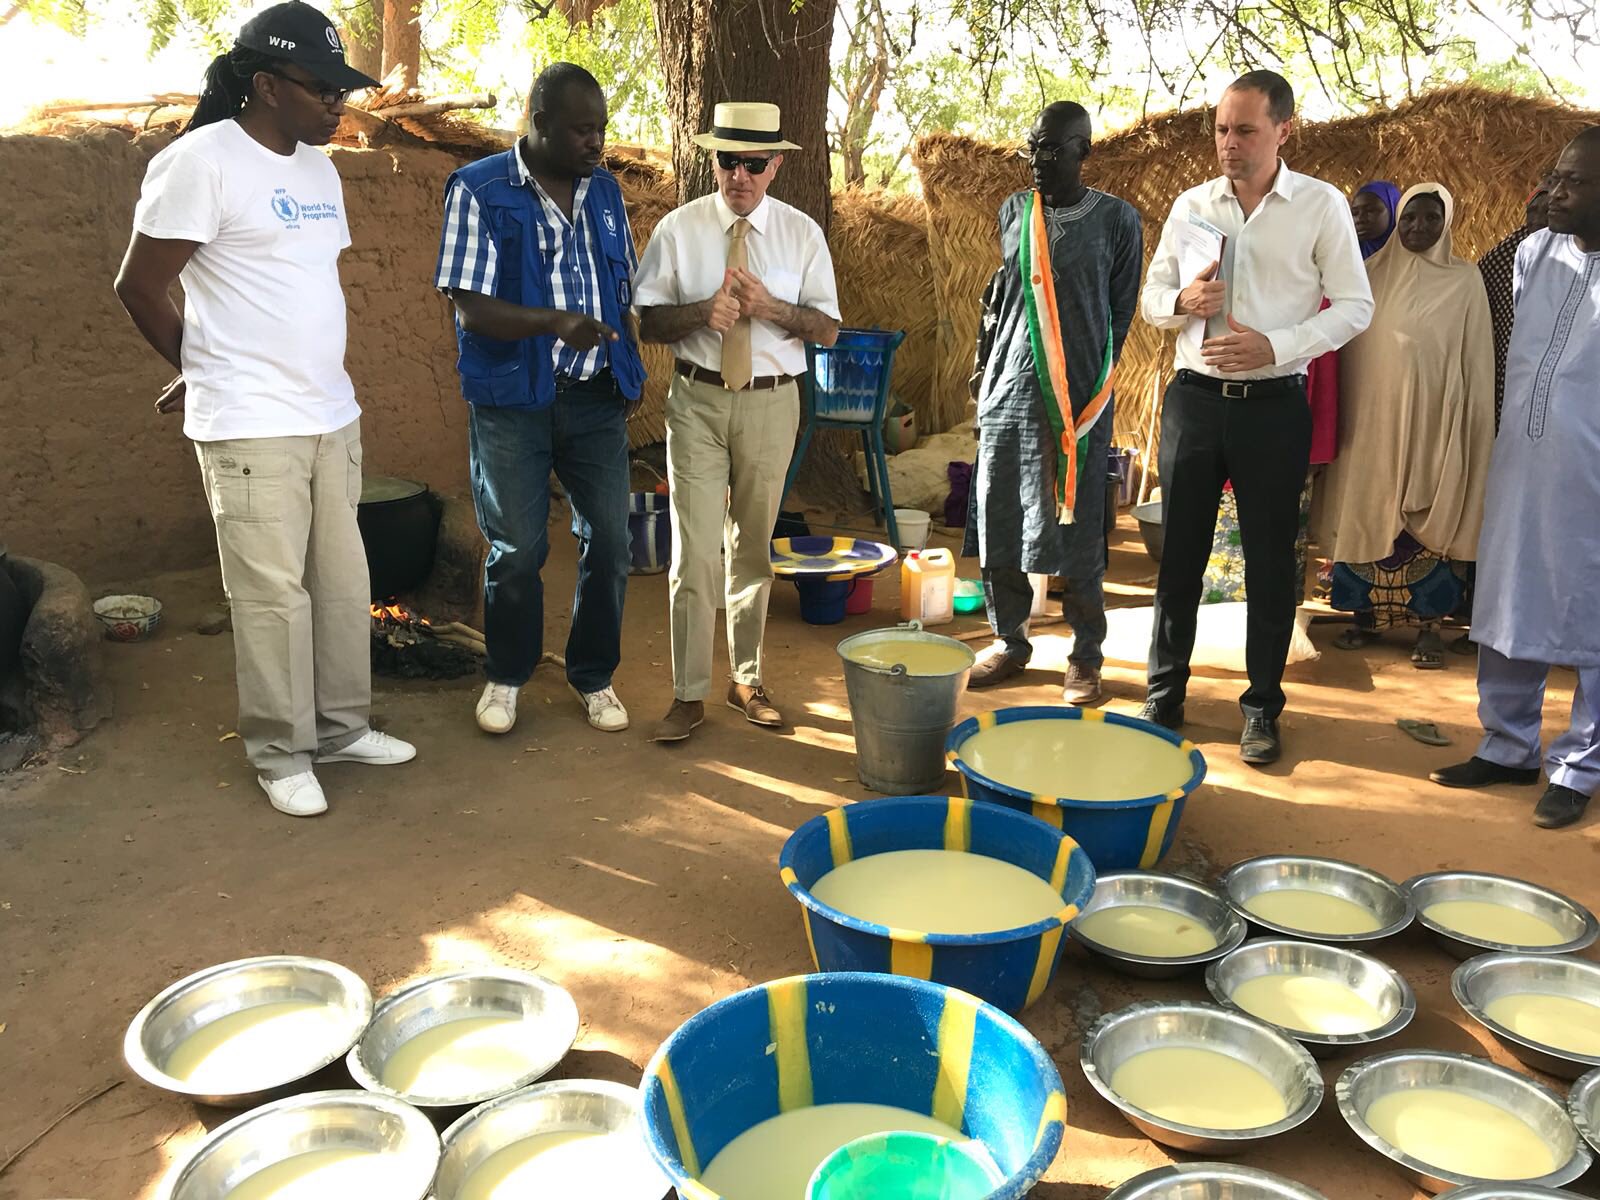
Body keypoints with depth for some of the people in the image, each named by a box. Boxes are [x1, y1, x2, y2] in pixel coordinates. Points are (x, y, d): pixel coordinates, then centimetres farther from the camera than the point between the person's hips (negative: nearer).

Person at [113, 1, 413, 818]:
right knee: (273, 592, -1)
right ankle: (281, 753, 14)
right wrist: (205, 372, 7)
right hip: (251, 425, -7)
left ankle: (341, 728, 25)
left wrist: (332, 385, 14)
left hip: (331, 415, 7)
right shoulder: (200, 162, -11)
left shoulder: (318, 167, 13)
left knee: (342, 581, 11)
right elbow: (140, 288, -7)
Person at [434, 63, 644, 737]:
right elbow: (470, 308, -13)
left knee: (609, 541, 5)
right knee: (517, 549, 2)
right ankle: (506, 675, 25)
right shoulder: (478, 191, -7)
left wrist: (631, 371, 8)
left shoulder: (604, 190, 9)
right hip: (512, 402, -4)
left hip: (597, 398, 4)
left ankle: (593, 675, 23)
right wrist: (557, 322, -28)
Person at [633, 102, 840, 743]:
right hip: (697, 399, -1)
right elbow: (647, 317, 0)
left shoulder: (802, 233, 3)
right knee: (694, 550, -6)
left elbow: (828, 328, 1)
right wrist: (702, 312, -19)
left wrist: (772, 307, -17)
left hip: (771, 402, 1)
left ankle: (747, 679, 25)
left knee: (753, 545, 12)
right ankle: (689, 693, 4)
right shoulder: (678, 228, 1)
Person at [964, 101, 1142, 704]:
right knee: (998, 524, 6)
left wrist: (1094, 388, 3)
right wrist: (984, 376, 14)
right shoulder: (1014, 212, 12)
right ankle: (1010, 641, 22)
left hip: (1078, 399, -4)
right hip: (1008, 392, 4)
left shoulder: (1117, 220, 0)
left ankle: (1085, 656, 14)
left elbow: (1122, 312, 4)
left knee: (1078, 533, 1)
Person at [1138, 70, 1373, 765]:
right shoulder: (1192, 205, 7)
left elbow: (1355, 305, -2)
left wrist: (1275, 346, -16)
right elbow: (1151, 298, 11)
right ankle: (1164, 695, 20)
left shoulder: (1322, 206, -1)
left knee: (1270, 558, 5)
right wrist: (1181, 301, -13)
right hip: (1195, 397, 2)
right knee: (1180, 551, 7)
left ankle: (1262, 706, 18)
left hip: (1273, 403, -2)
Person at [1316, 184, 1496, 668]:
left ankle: (1428, 625, 5)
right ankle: (1366, 614, 14)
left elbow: (1474, 359, 2)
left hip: (1432, 420, -2)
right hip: (1372, 417, 2)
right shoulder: (1370, 275, 9)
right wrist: (1342, 410, 1)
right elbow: (1346, 345, 8)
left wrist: (1470, 425, -4)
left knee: (1430, 520, 0)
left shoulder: (1464, 280, 3)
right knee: (1367, 513, 4)